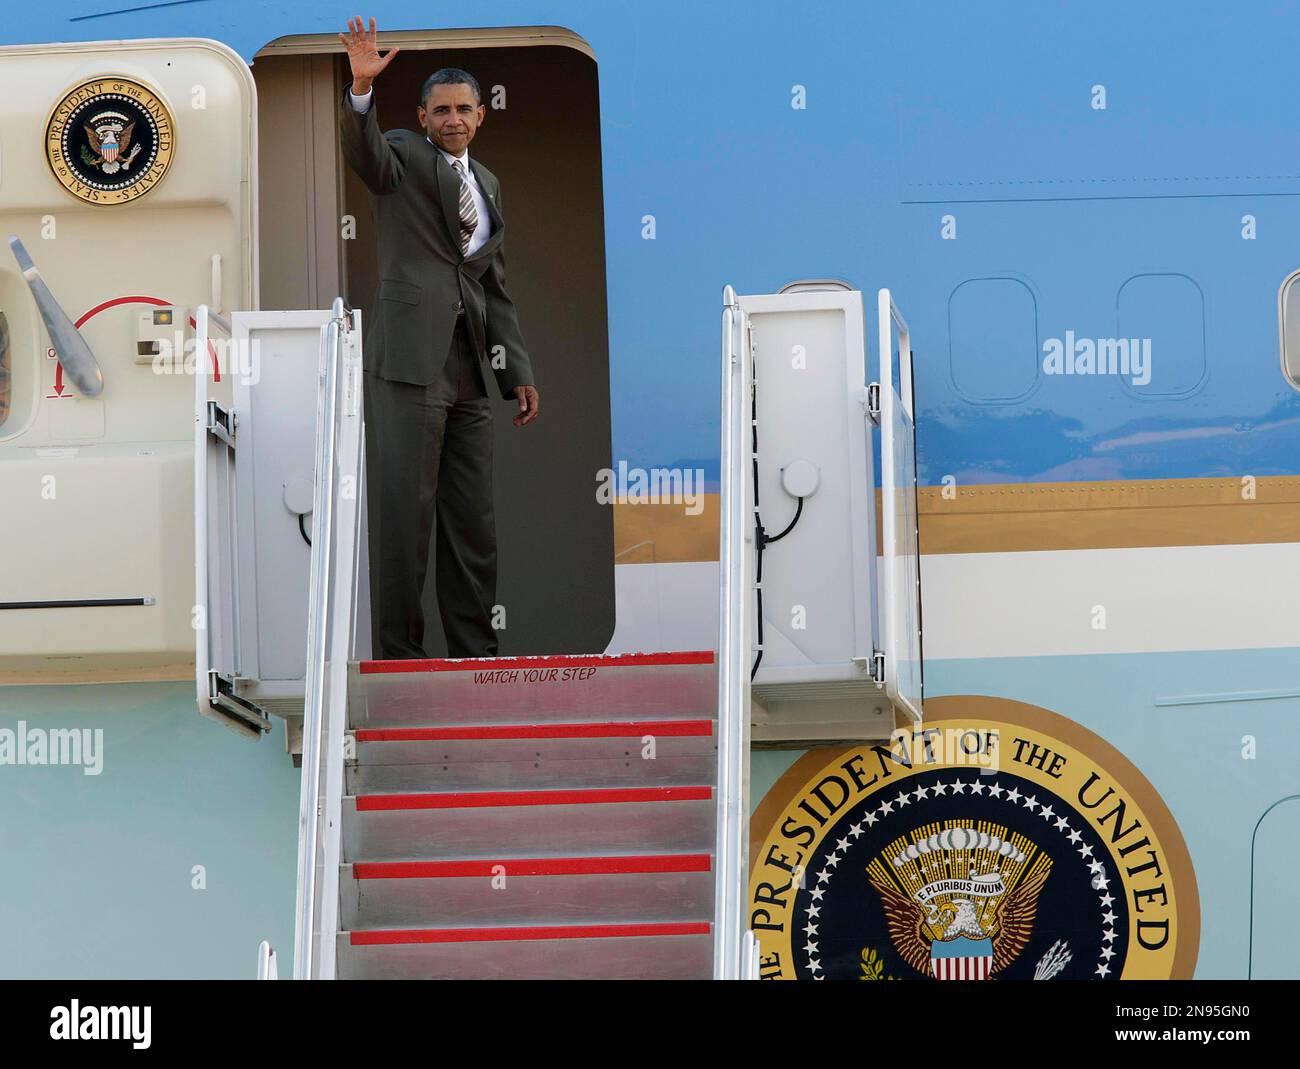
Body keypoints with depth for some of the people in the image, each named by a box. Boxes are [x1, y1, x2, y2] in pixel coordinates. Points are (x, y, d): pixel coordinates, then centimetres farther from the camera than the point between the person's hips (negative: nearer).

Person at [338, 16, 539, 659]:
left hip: (469, 367, 7)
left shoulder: (487, 183, 21)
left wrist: (517, 371, 16)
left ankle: (476, 653, 16)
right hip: (409, 360, -7)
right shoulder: (402, 156, 3)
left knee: (474, 521, 9)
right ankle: (398, 655, 0)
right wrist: (361, 88, -40)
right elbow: (362, 149, -21)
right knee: (403, 514, -6)